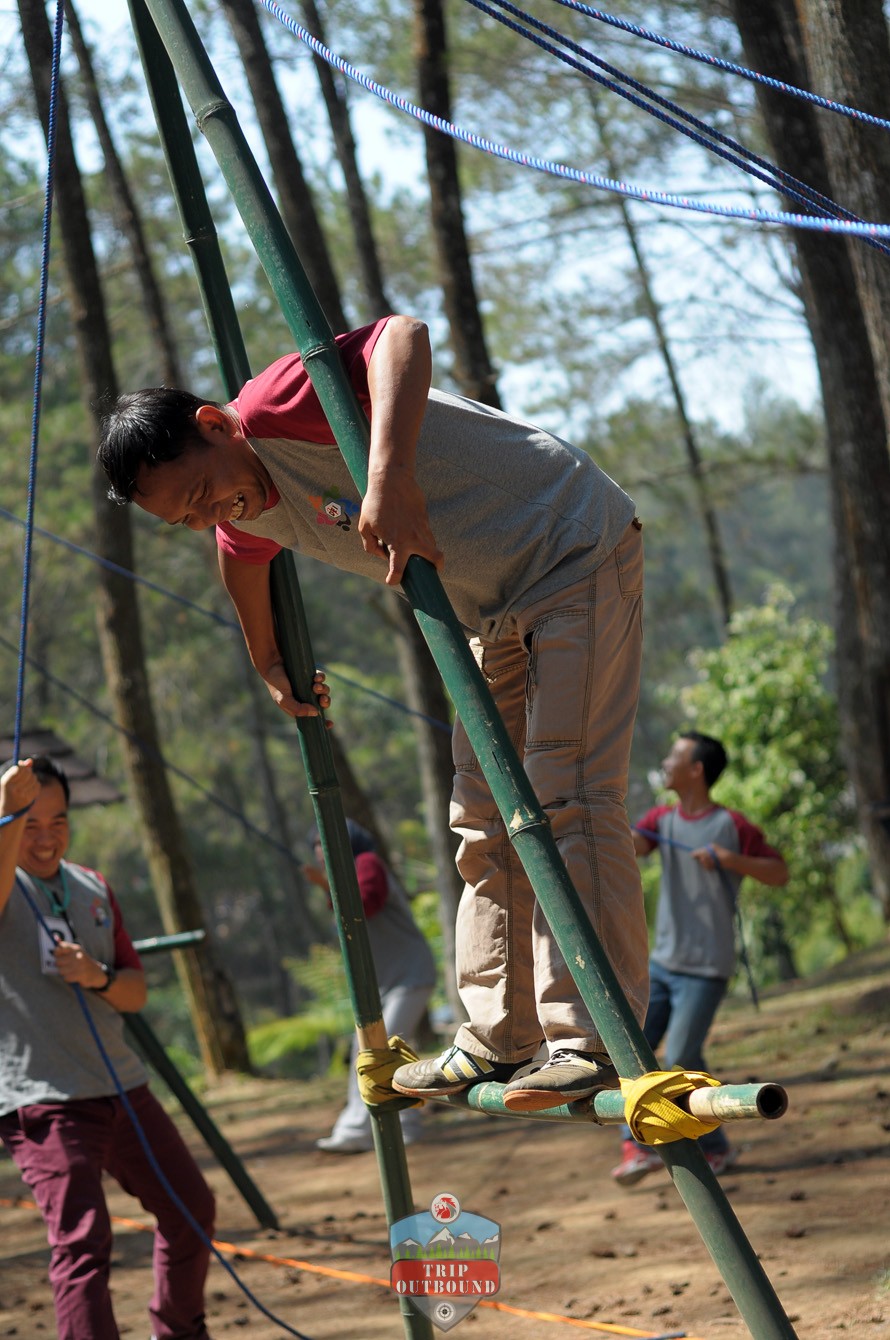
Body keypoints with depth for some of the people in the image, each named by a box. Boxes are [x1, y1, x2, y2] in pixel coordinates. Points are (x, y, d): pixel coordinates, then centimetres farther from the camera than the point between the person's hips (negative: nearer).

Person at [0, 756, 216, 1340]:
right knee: (82, 1245, -19)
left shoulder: (93, 889, 11)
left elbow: (136, 993, 11)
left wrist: (100, 978, -11)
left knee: (192, 1208, 19)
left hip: (122, 1089, 8)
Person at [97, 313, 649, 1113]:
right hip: (499, 612, 9)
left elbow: (403, 336, -40)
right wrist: (271, 669, 33)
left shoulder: (276, 408, -25)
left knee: (566, 800, -18)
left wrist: (388, 476, -50)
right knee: (484, 826, 9)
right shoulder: (244, 524, 2)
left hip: (578, 549, -9)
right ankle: (498, 1040, 16)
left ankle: (599, 1042, -20)